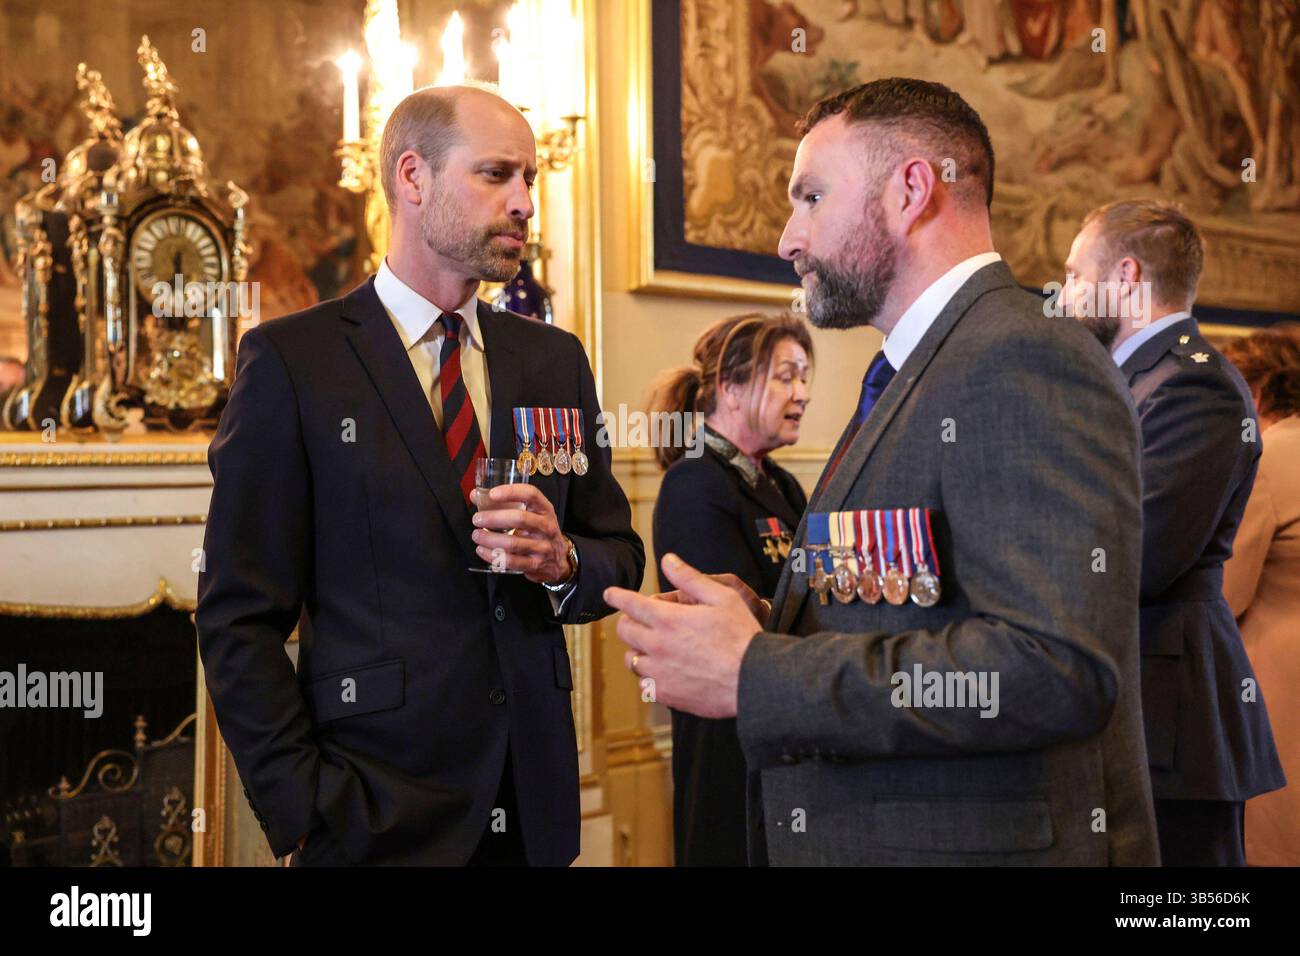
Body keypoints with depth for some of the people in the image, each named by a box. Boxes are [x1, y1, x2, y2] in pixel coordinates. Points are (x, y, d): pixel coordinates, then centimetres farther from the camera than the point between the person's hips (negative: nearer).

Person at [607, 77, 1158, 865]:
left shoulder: (1026, 363, -17)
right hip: (869, 833, 8)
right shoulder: (922, 375, 13)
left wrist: (752, 675, -23)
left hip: (980, 841, -8)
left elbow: (1054, 666, -28)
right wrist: (766, 627, -1)